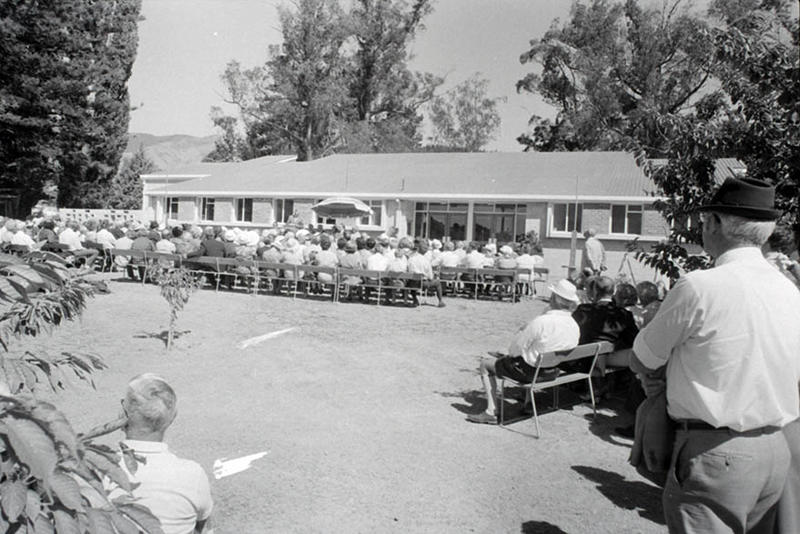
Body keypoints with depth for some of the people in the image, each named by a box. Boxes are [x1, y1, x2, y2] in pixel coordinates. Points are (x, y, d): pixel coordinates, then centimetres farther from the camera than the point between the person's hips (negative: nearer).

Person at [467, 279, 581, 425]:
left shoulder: (541, 322, -27)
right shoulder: (575, 326, -6)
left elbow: (515, 349, -17)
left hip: (530, 371, -7)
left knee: (485, 365, 12)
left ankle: (492, 412, 11)